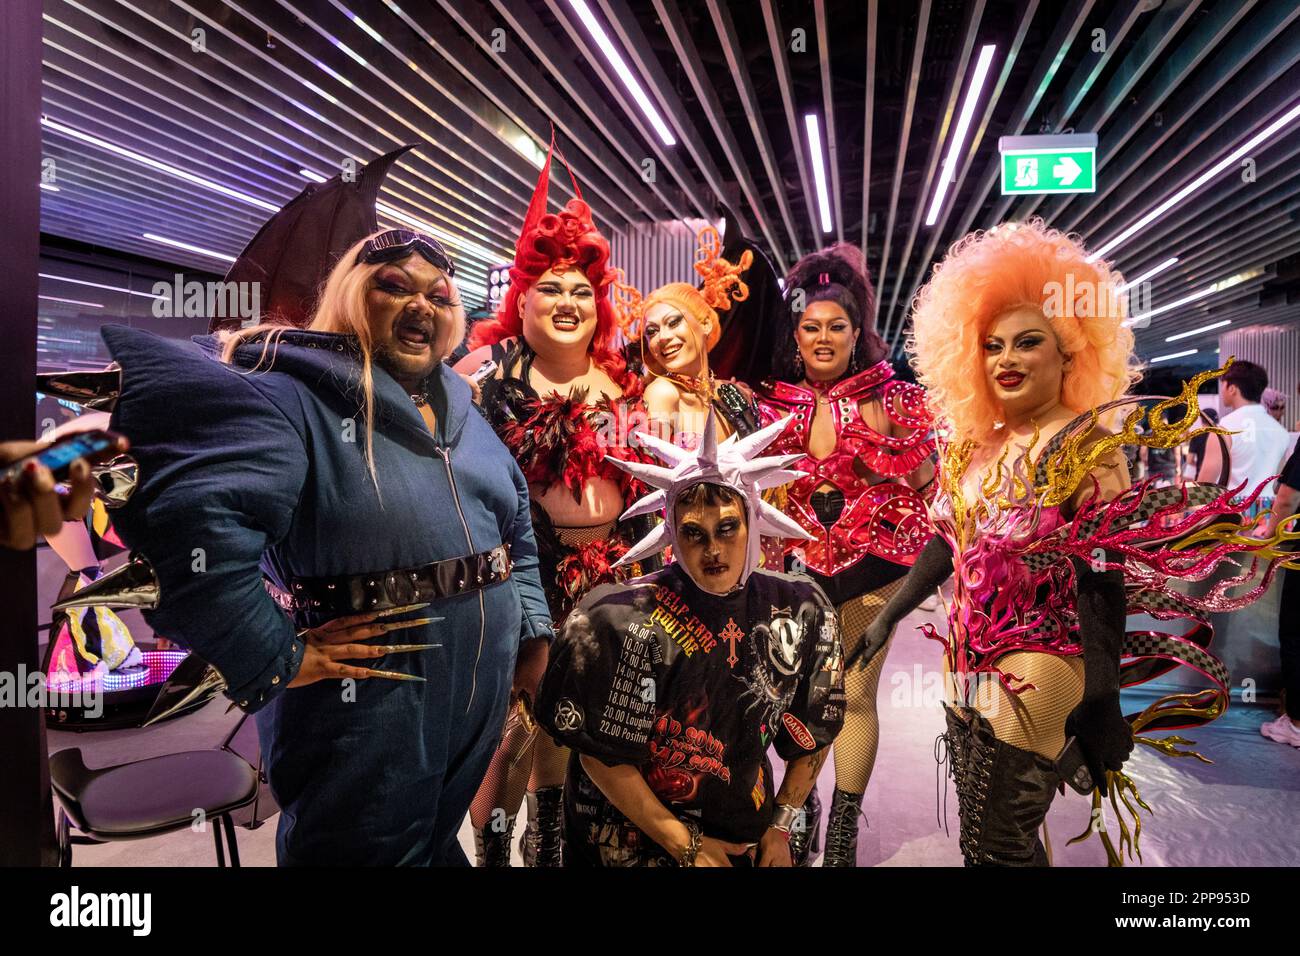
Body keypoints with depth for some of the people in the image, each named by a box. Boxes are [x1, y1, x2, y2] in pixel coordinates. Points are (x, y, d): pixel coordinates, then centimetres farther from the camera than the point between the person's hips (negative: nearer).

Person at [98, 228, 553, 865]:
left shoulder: (459, 408, 10)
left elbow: (516, 513, 17)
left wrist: (532, 624, 10)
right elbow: (186, 515, -32)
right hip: (373, 706, -7)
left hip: (485, 689, 7)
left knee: (438, 841, 26)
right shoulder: (293, 397, -16)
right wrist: (273, 660, -26)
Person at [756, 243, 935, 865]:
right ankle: (801, 807, 29)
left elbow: (923, 475, -1)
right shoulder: (778, 401, 2)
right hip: (801, 561, 2)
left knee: (856, 695, 6)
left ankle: (845, 825, 23)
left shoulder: (885, 398, -3)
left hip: (871, 561, -2)